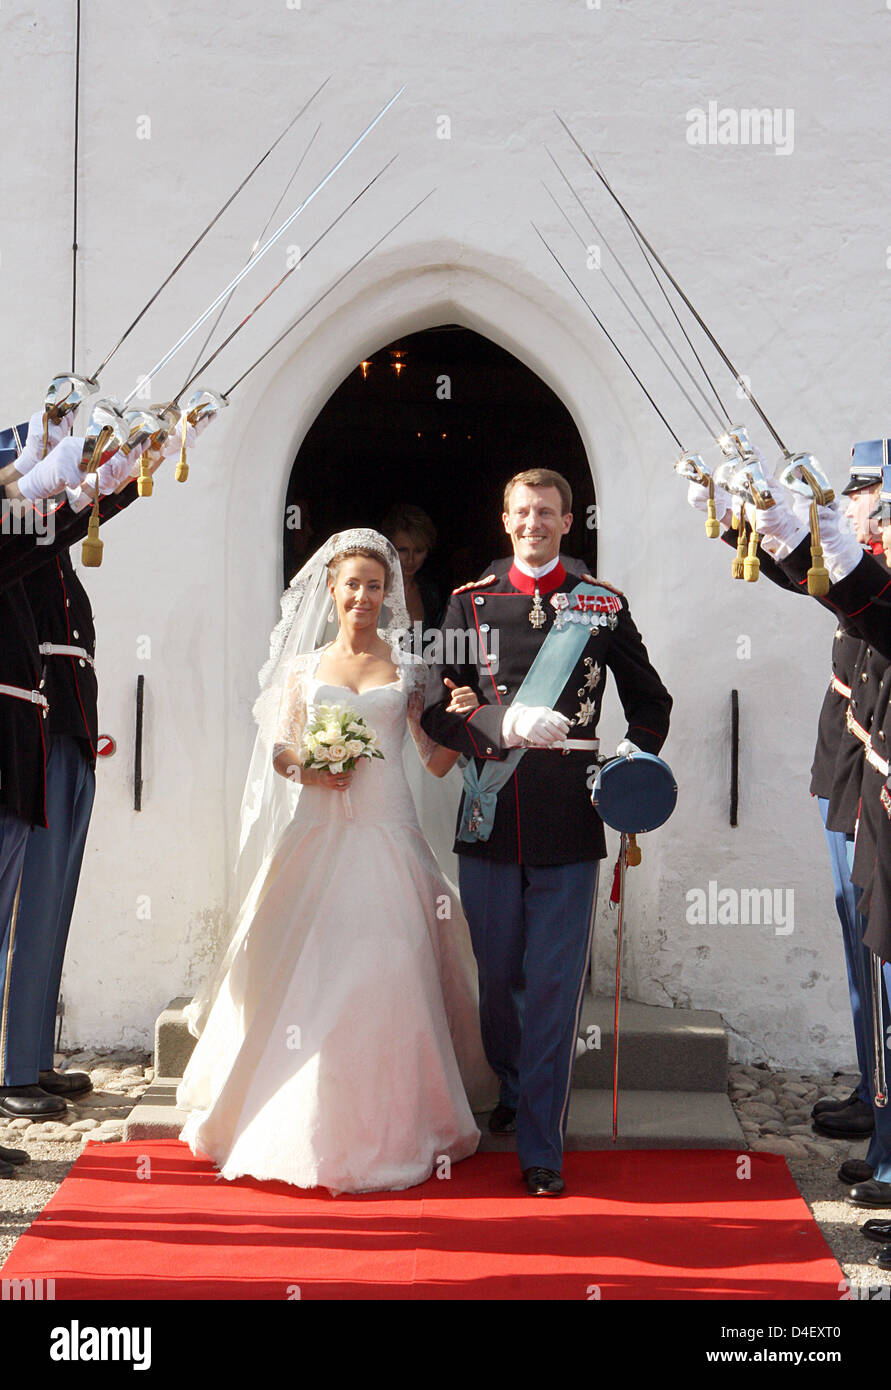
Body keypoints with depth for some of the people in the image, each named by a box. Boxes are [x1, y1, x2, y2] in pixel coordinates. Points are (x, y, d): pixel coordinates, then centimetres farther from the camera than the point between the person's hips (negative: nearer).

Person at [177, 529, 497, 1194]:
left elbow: (437, 762, 8)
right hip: (318, 833, 1)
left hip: (386, 834, -1)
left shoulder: (408, 667, 10)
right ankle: (305, 1125, 11)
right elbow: (278, 750, 13)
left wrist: (458, 720, -10)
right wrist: (306, 766, -7)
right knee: (306, 972, -2)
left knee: (385, 973, -7)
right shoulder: (305, 666, 13)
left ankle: (387, 1129, 3)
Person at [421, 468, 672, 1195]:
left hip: (570, 822, -1)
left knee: (555, 984, -2)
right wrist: (505, 726, -16)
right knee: (496, 974, 13)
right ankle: (514, 1088, 40)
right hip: (490, 818, 2)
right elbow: (438, 708, 2)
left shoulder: (604, 605, 7)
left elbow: (650, 702, 16)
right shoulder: (470, 602, 8)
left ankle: (541, 1148, 6)